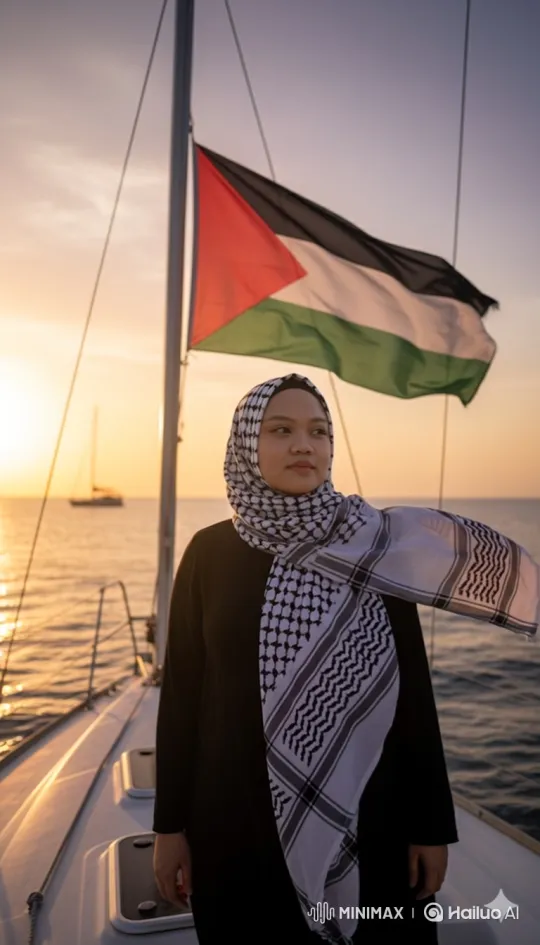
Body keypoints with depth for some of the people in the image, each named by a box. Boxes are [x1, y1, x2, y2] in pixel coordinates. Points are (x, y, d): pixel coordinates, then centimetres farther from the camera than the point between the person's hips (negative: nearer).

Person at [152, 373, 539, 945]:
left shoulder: (380, 549, -5)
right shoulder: (210, 553, -6)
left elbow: (413, 692, -2)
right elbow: (181, 690, -1)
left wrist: (431, 823, 0)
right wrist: (170, 822, 0)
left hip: (367, 821, 1)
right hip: (238, 825, 0)